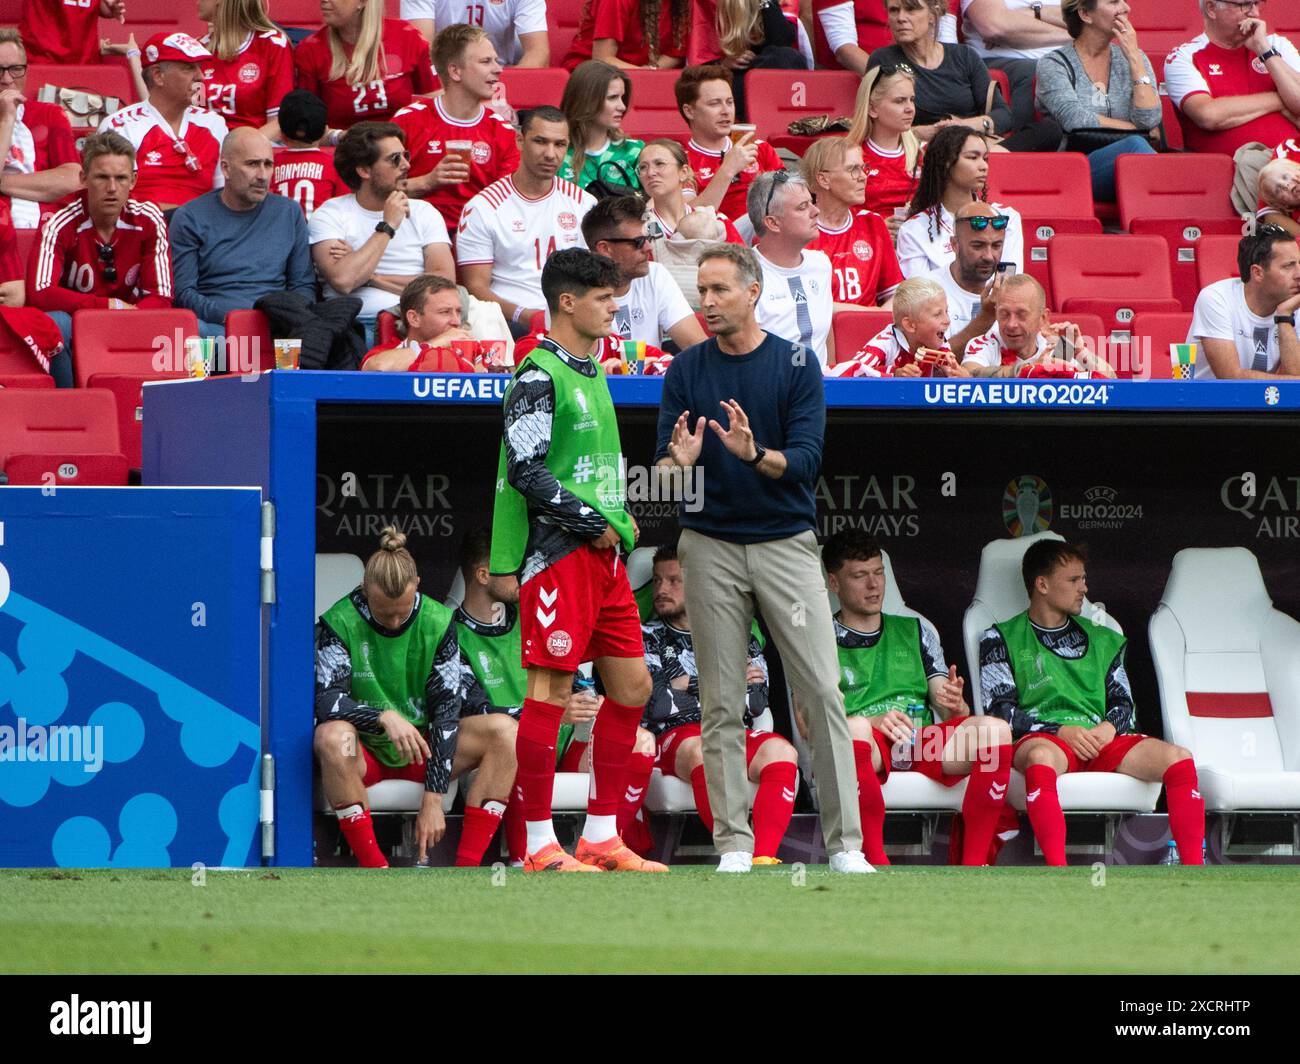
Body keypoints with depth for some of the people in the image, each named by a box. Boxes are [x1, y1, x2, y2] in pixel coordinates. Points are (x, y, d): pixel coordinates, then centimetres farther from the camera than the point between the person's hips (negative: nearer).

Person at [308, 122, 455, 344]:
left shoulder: (424, 212, 16)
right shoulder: (331, 214, 7)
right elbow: (343, 281, -12)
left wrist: (370, 277, -4)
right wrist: (387, 227, -3)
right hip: (357, 324, -2)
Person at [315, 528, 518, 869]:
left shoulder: (437, 622, -6)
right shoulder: (339, 623, -12)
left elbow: (447, 710, -10)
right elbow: (325, 701, -21)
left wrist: (433, 800, -19)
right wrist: (384, 717, -40)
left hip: (422, 750, 3)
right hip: (365, 752, -3)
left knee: (504, 730, -20)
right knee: (331, 736, -37)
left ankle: (467, 866, -26)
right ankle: (374, 869, -34)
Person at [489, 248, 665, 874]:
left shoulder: (591, 373, 18)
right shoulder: (538, 377, -10)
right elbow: (526, 471, -17)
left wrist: (621, 519, 12)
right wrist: (592, 523, -14)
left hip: (604, 551, 10)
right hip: (555, 553, -10)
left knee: (631, 686, 8)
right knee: (551, 689, -8)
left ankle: (601, 835, 15)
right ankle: (540, 846, -5)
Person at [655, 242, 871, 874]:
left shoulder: (796, 364, -2)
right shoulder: (685, 371, 3)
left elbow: (807, 460, -10)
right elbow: (664, 463, -3)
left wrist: (754, 453, -30)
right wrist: (678, 463, -27)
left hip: (786, 543, -1)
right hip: (711, 547, 1)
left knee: (821, 692, -5)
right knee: (721, 704, 2)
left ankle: (844, 843, -3)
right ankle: (734, 844, 7)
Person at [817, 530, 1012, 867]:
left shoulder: (916, 631, 27)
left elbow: (947, 708, 18)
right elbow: (808, 723, 1)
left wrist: (956, 705, -8)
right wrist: (872, 723, -16)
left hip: (925, 744, 3)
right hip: (864, 751, -3)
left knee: (994, 731, -27)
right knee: (853, 730, -41)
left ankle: (973, 864, -27)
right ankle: (877, 864, -36)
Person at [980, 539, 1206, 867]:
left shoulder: (1101, 640, 26)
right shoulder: (1002, 639, 12)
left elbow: (1124, 705, 21)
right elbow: (1001, 713, 1)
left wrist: (1110, 727, -4)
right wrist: (1062, 732, -12)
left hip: (1100, 741, 4)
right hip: (1042, 738, -4)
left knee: (1177, 758, -22)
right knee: (1041, 757, -43)